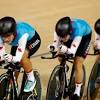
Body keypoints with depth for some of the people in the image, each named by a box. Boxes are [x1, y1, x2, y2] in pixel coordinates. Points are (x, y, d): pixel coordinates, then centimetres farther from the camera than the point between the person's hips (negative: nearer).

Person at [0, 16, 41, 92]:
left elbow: (18, 57, -45)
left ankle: (31, 79, -8)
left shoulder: (22, 34, -44)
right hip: (17, 42, 5)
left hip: (32, 39, -5)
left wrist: (12, 58, -67)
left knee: (22, 56, -31)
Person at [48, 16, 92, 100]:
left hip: (84, 36, -5)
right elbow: (56, 44, -30)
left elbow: (72, 52, -44)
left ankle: (77, 92, -1)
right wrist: (52, 47, -52)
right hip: (71, 36, 5)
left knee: (78, 64, -12)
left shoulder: (77, 30, -45)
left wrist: (66, 50, -65)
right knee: (60, 58, -8)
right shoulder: (60, 30, -33)